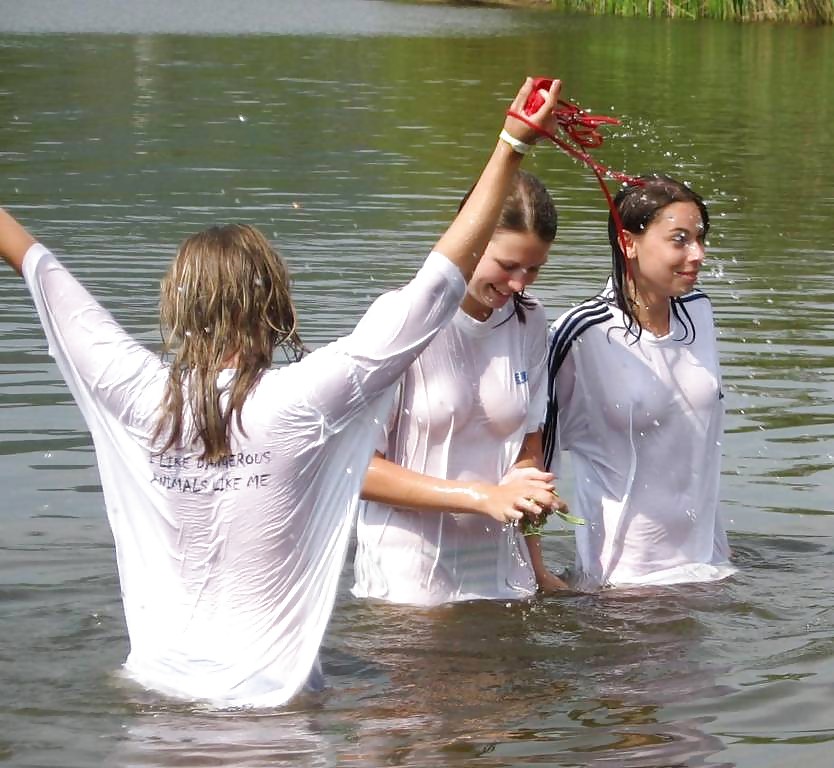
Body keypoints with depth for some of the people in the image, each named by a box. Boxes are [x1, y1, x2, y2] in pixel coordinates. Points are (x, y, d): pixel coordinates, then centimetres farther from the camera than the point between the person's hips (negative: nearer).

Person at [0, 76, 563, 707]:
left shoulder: (142, 396, -6)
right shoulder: (302, 401, -15)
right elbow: (438, 283, -13)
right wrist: (511, 148, -9)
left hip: (159, 676, 4)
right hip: (267, 693, -4)